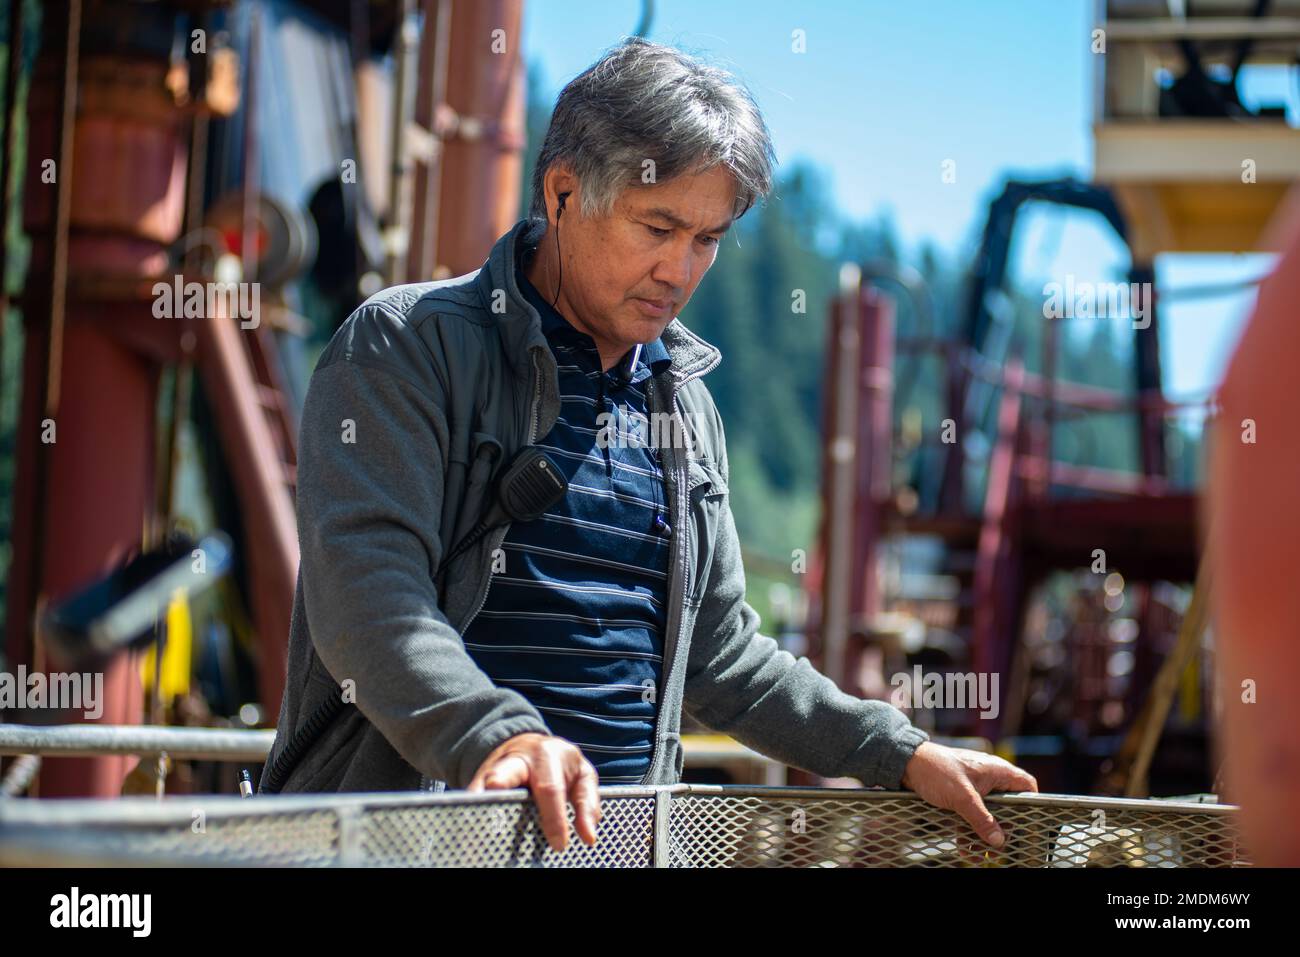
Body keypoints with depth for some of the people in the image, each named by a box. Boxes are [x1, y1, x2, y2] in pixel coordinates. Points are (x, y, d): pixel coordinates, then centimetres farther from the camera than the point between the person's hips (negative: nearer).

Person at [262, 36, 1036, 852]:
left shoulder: (687, 403, 16)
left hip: (619, 834, 5)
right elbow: (369, 594, -17)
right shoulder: (408, 346, -4)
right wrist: (499, 738, -32)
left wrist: (905, 756, 11)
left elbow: (721, 651, 21)